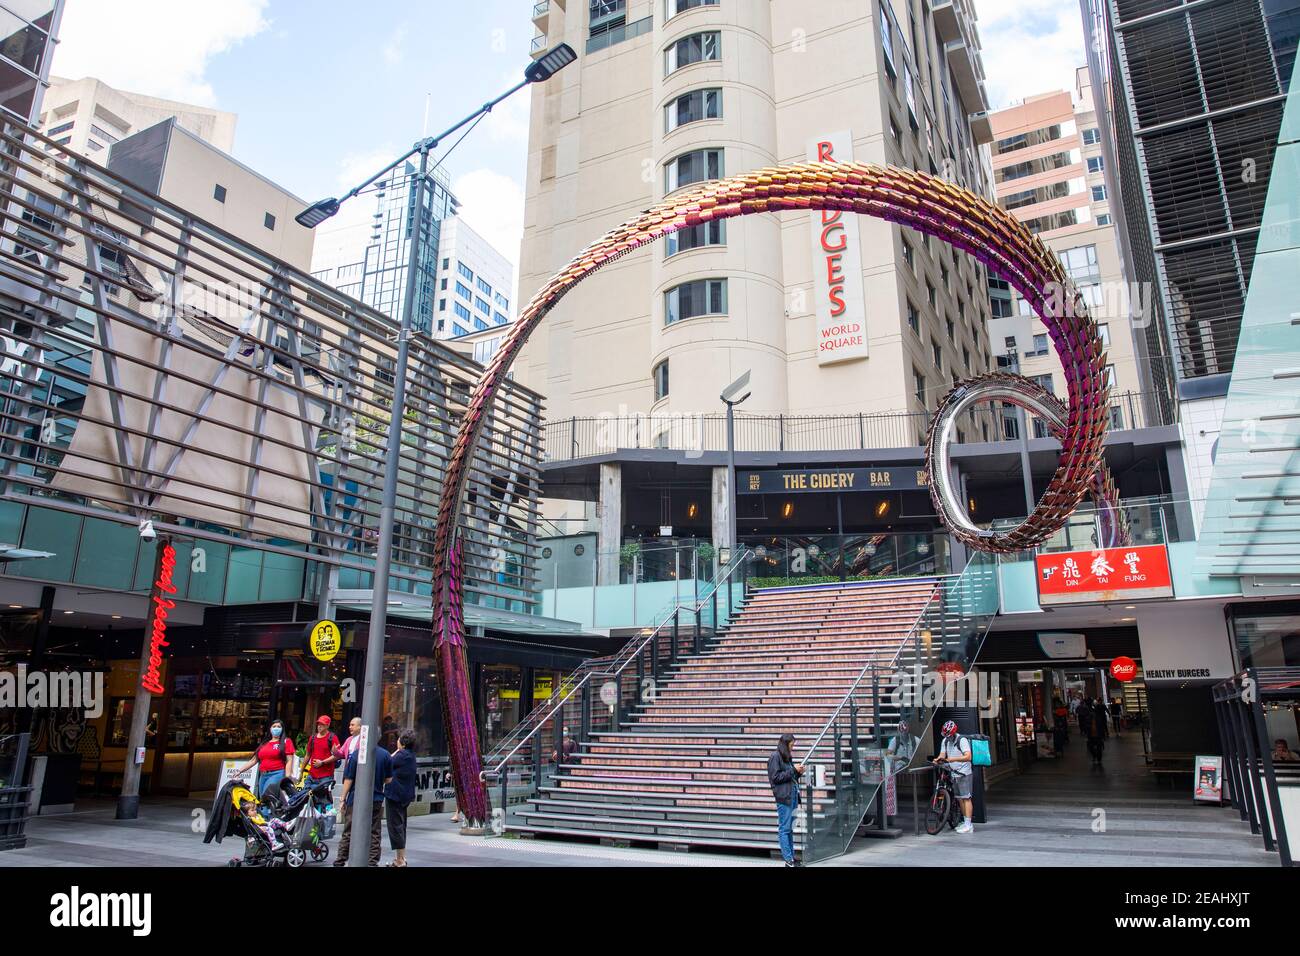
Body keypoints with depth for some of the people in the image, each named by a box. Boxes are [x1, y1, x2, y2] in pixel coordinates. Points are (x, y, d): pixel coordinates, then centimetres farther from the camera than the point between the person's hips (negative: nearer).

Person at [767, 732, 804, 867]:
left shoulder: (787, 756, 15)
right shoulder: (775, 756, -8)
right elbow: (776, 777, -12)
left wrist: (798, 773, 3)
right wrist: (793, 770, -12)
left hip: (793, 795, 8)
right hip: (783, 796, -8)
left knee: (790, 828, 12)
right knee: (784, 829, -3)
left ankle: (791, 856, 17)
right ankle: (788, 860, -1)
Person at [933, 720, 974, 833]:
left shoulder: (962, 740, -15)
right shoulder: (945, 741, 9)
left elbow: (968, 757, -24)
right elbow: (942, 755, 6)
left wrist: (954, 759, -35)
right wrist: (938, 759, -16)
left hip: (964, 773, -8)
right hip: (954, 773, 8)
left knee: (966, 798, -7)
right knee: (959, 798, 12)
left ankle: (968, 825, -6)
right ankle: (965, 822, 21)